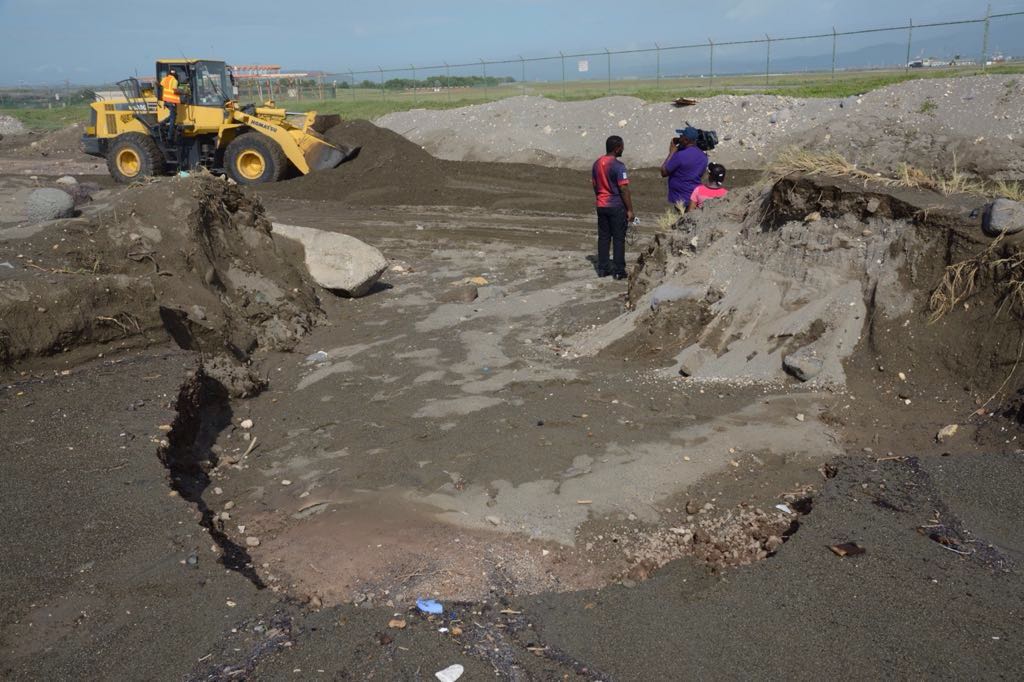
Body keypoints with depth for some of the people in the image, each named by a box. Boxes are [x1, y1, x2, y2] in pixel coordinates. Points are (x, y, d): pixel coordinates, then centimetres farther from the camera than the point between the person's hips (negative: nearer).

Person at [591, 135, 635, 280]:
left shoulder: (597, 164, 6)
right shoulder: (618, 166, -16)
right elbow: (624, 189, -16)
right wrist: (630, 210, -11)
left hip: (601, 206, 6)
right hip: (617, 207, -6)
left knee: (603, 237, 11)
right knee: (618, 238, 1)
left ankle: (603, 268, 15)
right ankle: (618, 270, 3)